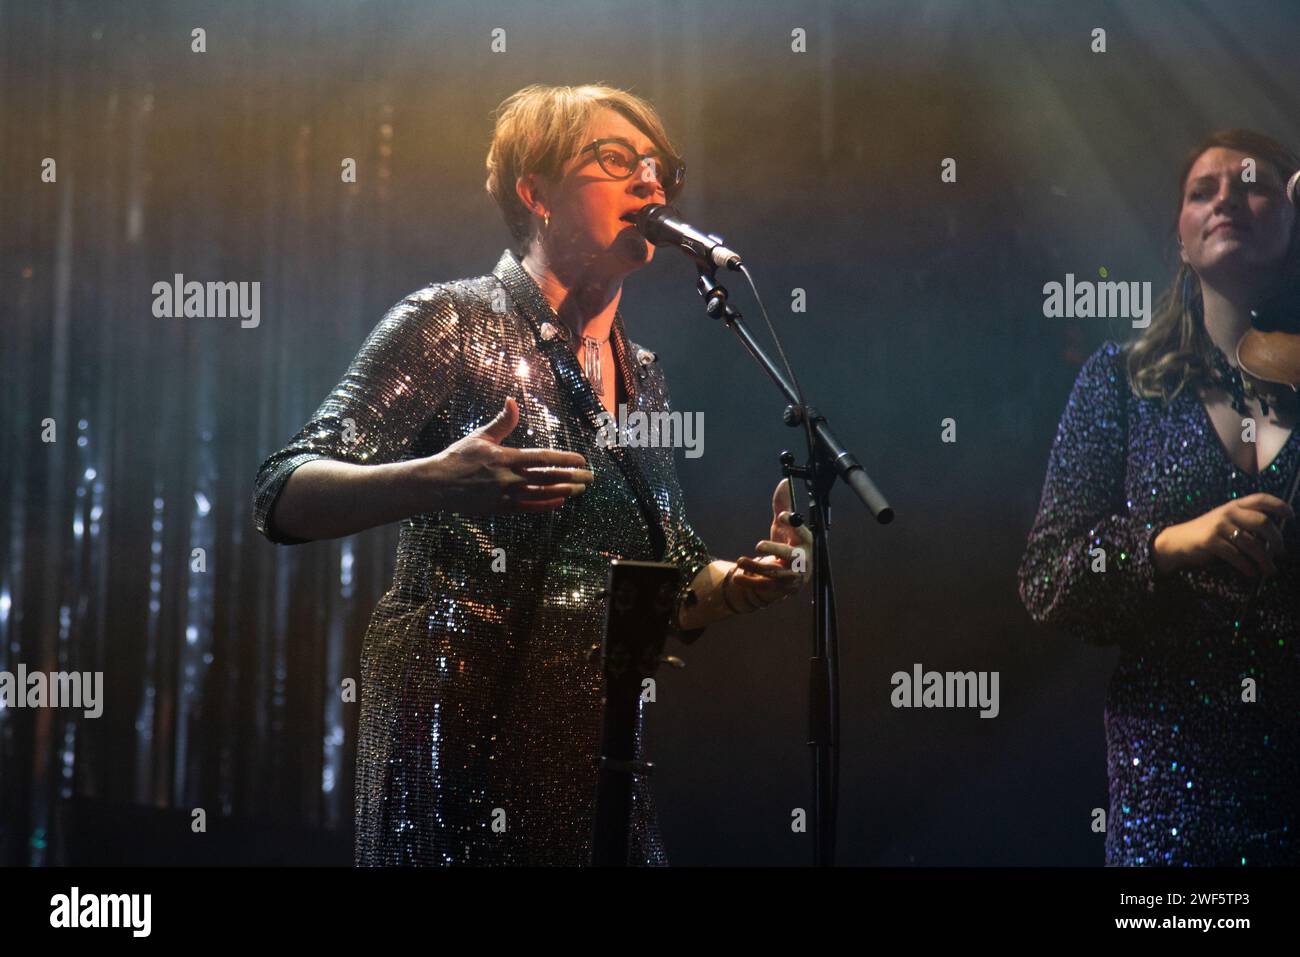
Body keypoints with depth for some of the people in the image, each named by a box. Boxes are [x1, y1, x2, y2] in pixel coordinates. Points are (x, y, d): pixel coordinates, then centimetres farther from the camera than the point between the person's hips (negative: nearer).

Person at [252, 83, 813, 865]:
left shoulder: (641, 374, 13)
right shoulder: (452, 324, -5)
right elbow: (284, 499, -12)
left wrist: (750, 579, -4)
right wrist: (437, 481, -30)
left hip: (598, 750, 6)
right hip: (460, 737, -6)